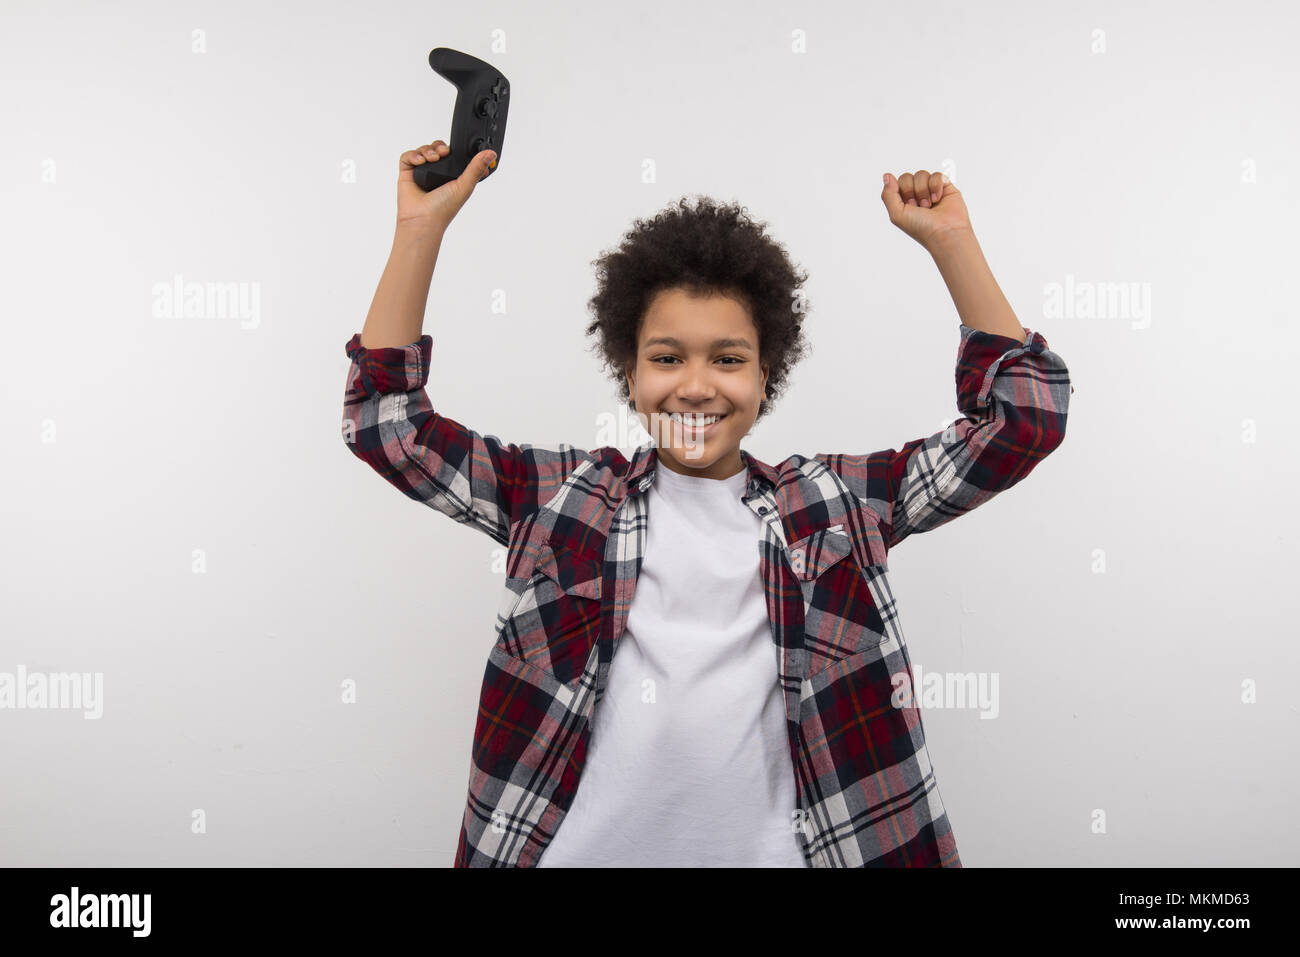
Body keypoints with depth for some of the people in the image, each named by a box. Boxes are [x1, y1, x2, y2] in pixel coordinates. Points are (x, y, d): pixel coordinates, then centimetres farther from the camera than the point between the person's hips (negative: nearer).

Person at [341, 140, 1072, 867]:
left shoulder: (837, 505, 1)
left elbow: (1024, 416, 2)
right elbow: (386, 424, 0)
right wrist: (423, 228, -6)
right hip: (584, 847, 0)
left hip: (768, 849, 1)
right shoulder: (560, 495, 0)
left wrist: (950, 239, -4)